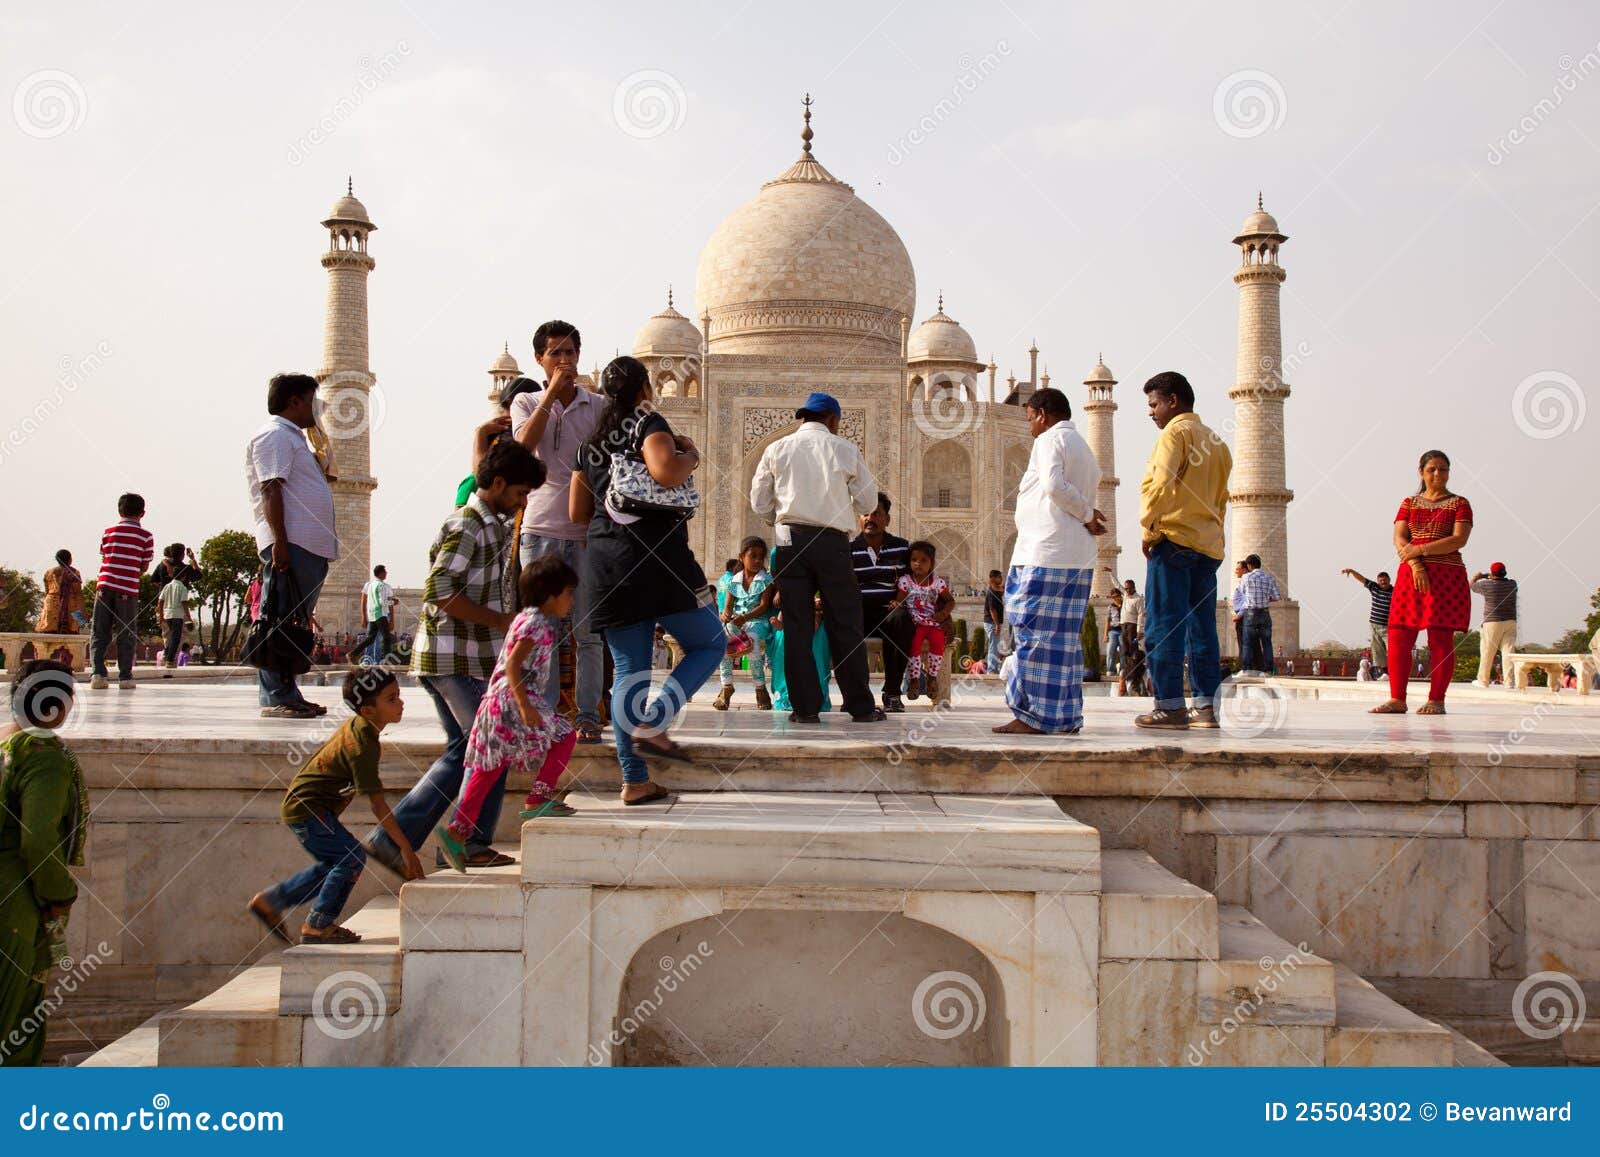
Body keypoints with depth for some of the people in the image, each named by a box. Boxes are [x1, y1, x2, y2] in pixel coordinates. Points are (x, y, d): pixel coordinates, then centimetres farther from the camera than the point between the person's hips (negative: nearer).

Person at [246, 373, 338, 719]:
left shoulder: (294, 438, 26)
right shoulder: (274, 435, -5)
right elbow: (271, 490, -16)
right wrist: (280, 543, -22)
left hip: (311, 547, 10)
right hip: (291, 545, -10)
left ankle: (288, 694, 15)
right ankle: (275, 699, -10)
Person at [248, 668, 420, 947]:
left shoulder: (356, 725, 5)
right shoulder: (363, 746, -25)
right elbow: (377, 803, -27)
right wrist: (406, 849, -24)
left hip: (301, 806, 10)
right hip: (307, 809, -10)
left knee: (334, 864, 19)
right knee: (353, 857, -13)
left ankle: (269, 901, 26)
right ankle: (318, 925, -2)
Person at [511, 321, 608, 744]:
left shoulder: (599, 406, 8)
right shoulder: (526, 402, 10)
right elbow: (524, 446, -11)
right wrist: (552, 392, -10)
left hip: (586, 531, 0)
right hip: (540, 528, 0)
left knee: (588, 630, -2)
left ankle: (588, 716, 3)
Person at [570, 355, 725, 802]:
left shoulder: (591, 440, 18)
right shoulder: (647, 423, -1)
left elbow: (577, 511, 19)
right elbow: (665, 471, -22)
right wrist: (690, 455, -1)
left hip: (603, 561, 7)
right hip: (654, 552, -6)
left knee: (628, 670, 6)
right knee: (710, 644, 7)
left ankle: (634, 781, 2)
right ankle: (652, 724, -11)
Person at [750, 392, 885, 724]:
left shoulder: (777, 449, 6)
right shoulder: (846, 450, 2)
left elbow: (759, 503, 7)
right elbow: (868, 503, 7)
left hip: (790, 540, 1)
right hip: (833, 543, -1)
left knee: (796, 625, 4)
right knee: (845, 625, 5)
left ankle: (805, 707, 3)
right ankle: (861, 706, 9)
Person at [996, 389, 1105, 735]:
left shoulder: (1049, 439, -4)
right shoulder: (1083, 447, 24)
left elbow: (1054, 485, -19)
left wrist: (1086, 514, -9)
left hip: (1045, 552, -9)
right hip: (1080, 557, 9)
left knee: (1033, 631, -7)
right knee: (1065, 637, 9)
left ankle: (1033, 715, -8)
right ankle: (1066, 716, 10)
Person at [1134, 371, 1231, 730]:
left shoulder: (1175, 433, -5)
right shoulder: (1217, 442, 21)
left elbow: (1162, 483, -19)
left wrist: (1149, 529, -11)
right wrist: (1211, 533, 19)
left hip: (1175, 540, -8)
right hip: (1209, 546, 8)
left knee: (1163, 628, -7)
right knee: (1202, 629, 8)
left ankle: (1170, 707, -10)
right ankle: (1206, 706, 7)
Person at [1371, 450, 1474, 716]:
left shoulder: (1459, 504, 7)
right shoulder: (1409, 503, 15)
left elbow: (1459, 539, -8)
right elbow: (1399, 539, 3)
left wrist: (1420, 549, -16)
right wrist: (1415, 566, -14)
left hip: (1447, 576, -3)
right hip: (1410, 574, 3)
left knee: (1440, 639, -6)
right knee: (1398, 638, -4)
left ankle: (1436, 700, -3)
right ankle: (1397, 699, -2)